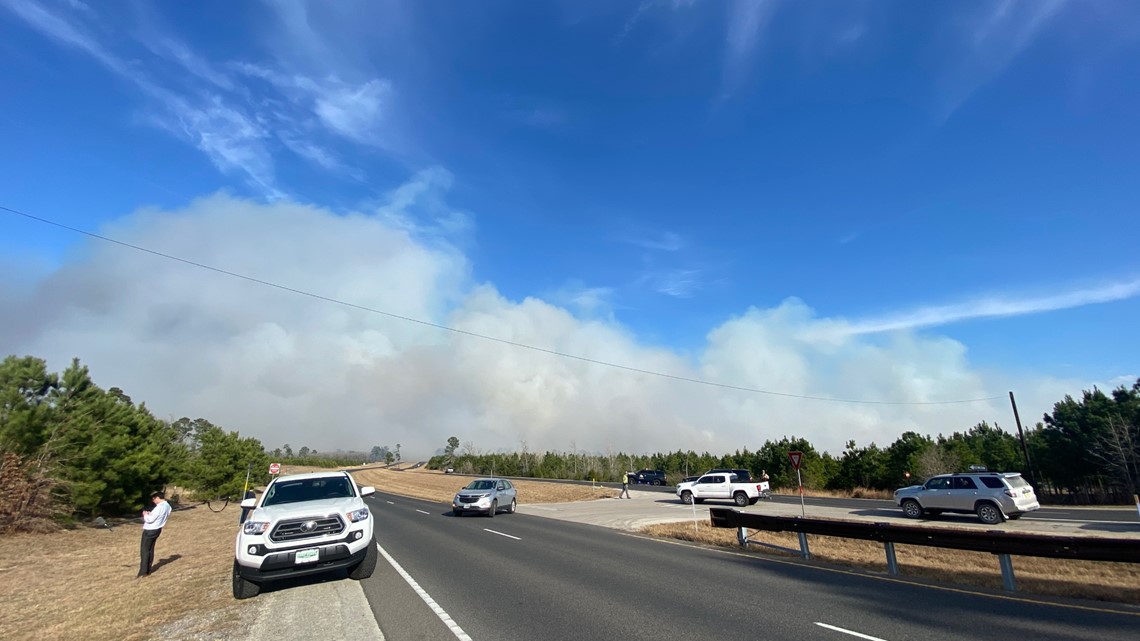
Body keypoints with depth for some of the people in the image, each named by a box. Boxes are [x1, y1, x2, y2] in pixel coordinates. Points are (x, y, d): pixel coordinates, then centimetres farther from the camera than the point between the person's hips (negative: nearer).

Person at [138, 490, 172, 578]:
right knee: (150, 550, 15)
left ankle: (143, 572, -1)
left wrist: (145, 515, -5)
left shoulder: (159, 507, -24)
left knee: (144, 551, -2)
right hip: (157, 530, 9)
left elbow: (150, 519, -23)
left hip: (150, 531, -9)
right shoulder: (167, 506, 6)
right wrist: (150, 514, 7)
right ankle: (148, 571, 20)